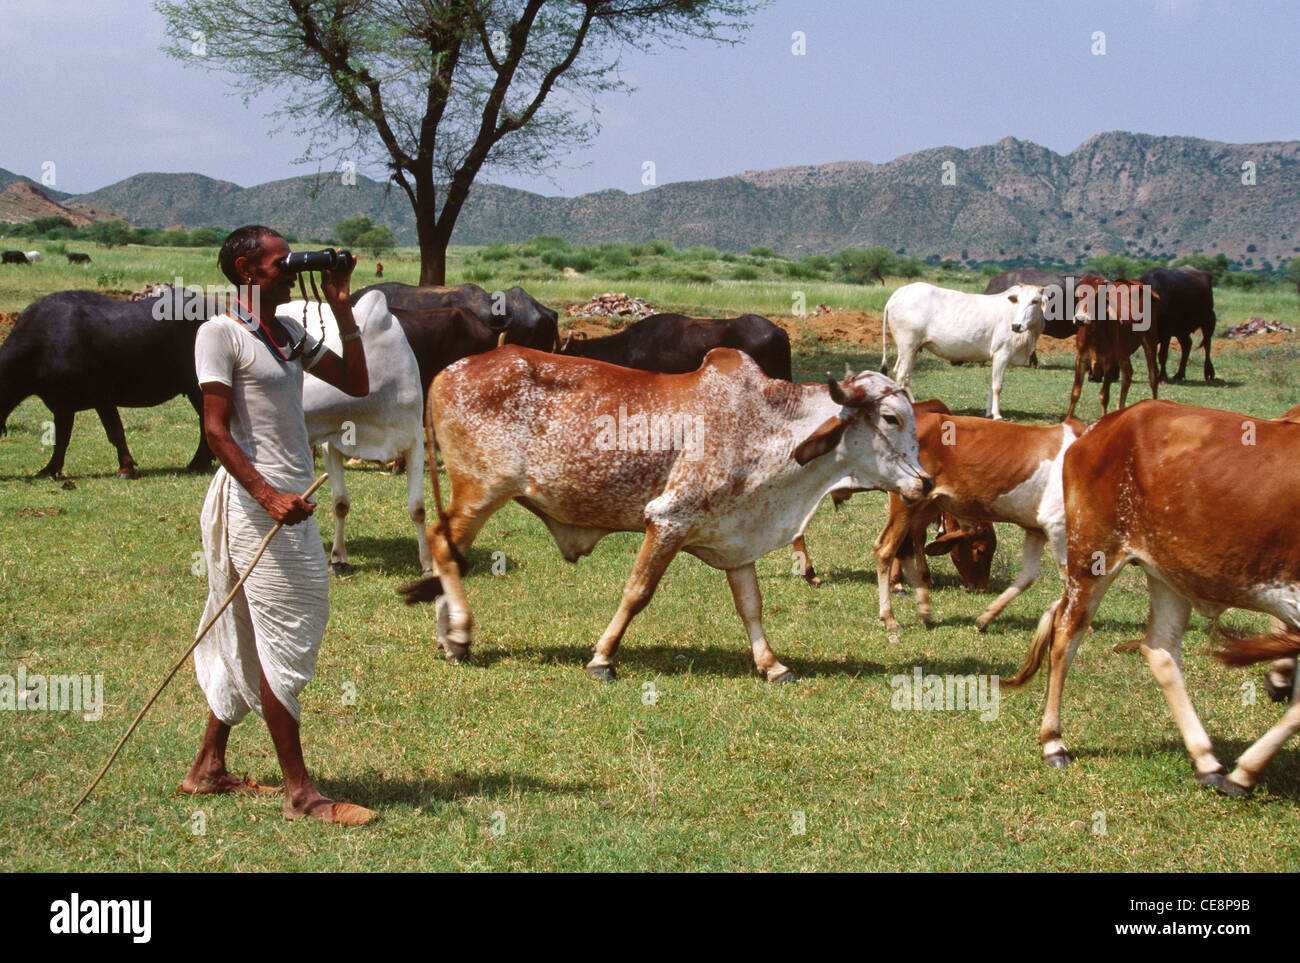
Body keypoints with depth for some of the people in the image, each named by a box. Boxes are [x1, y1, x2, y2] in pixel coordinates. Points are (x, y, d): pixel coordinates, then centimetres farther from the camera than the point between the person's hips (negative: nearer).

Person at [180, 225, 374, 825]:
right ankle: (299, 792, -3)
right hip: (257, 499, -9)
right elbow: (217, 430, -14)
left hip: (290, 498, 9)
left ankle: (208, 768, 23)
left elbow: (356, 384, 18)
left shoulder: (289, 331, 16)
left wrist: (341, 308, 10)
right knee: (282, 640, -7)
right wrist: (268, 495, -25)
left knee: (253, 640, 13)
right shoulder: (220, 333, -8)